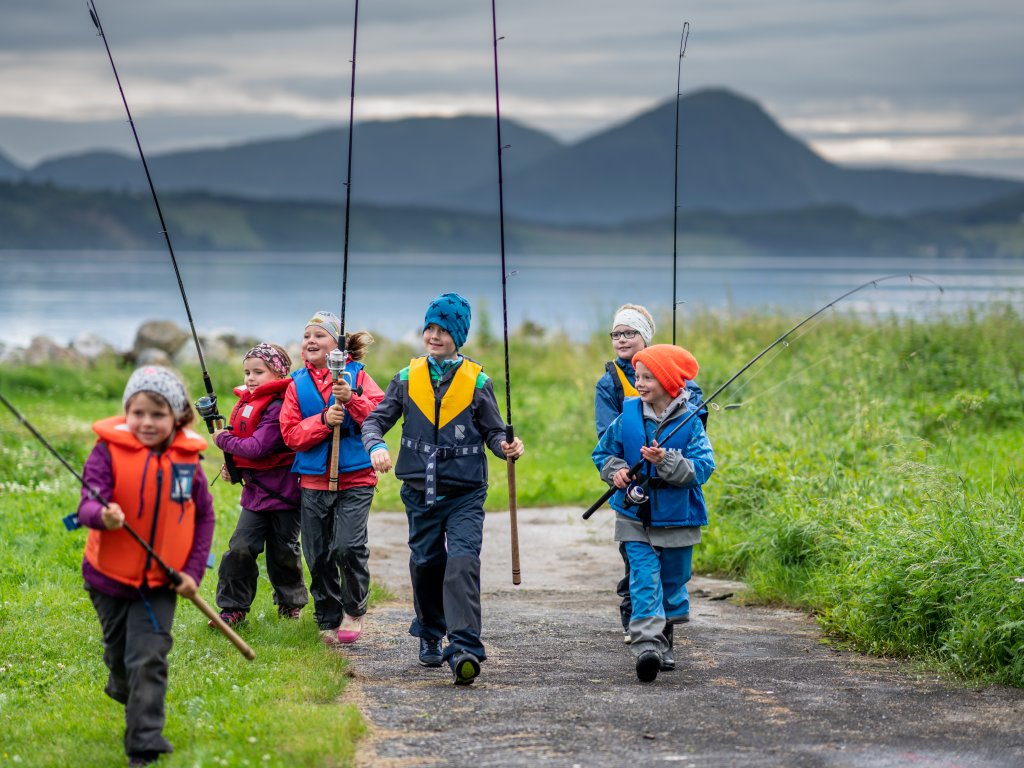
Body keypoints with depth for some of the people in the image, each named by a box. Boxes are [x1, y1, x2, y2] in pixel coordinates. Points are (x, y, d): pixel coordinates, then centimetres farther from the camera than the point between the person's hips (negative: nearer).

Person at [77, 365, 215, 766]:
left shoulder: (187, 459, -7)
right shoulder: (109, 451, -14)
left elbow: (204, 517, 4)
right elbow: (88, 504, -24)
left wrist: (193, 571, -2)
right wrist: (102, 516, -48)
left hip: (160, 581, 0)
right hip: (110, 576, 0)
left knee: (149, 659, -10)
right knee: (119, 653, 19)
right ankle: (123, 688, 52)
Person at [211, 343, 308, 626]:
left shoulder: (278, 408, -17)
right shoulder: (245, 405, 9)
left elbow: (258, 447, -24)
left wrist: (223, 440, -10)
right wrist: (232, 466, 3)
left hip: (283, 491, -6)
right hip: (255, 490, 7)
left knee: (283, 551, 7)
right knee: (240, 547, -4)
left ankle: (291, 602, 28)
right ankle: (233, 608, 2)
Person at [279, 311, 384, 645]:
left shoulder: (356, 375, 3)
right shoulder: (296, 384, 9)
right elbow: (291, 434, 0)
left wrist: (352, 400, -23)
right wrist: (323, 420, -16)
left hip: (355, 478, -3)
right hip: (313, 480, 3)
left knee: (348, 546, -16)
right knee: (318, 555, 4)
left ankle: (355, 611, 5)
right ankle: (329, 620, 18)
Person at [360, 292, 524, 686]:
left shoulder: (477, 382, 0)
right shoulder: (408, 379, 5)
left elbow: (493, 431, 4)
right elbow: (376, 419, 6)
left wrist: (506, 447, -19)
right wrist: (376, 446, -15)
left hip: (465, 494, -3)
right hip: (421, 491, 3)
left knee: (462, 562, -19)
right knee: (425, 564, 12)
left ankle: (465, 647, -25)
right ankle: (430, 637, 34)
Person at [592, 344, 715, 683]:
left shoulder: (690, 422, -7)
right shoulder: (628, 416, 1)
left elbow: (702, 467, -14)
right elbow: (604, 451, 15)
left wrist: (667, 462, -28)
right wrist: (615, 470, -5)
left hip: (677, 518, 0)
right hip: (636, 516, 0)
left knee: (672, 582, 12)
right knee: (644, 580, -12)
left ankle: (664, 641, 30)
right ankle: (647, 646, -22)